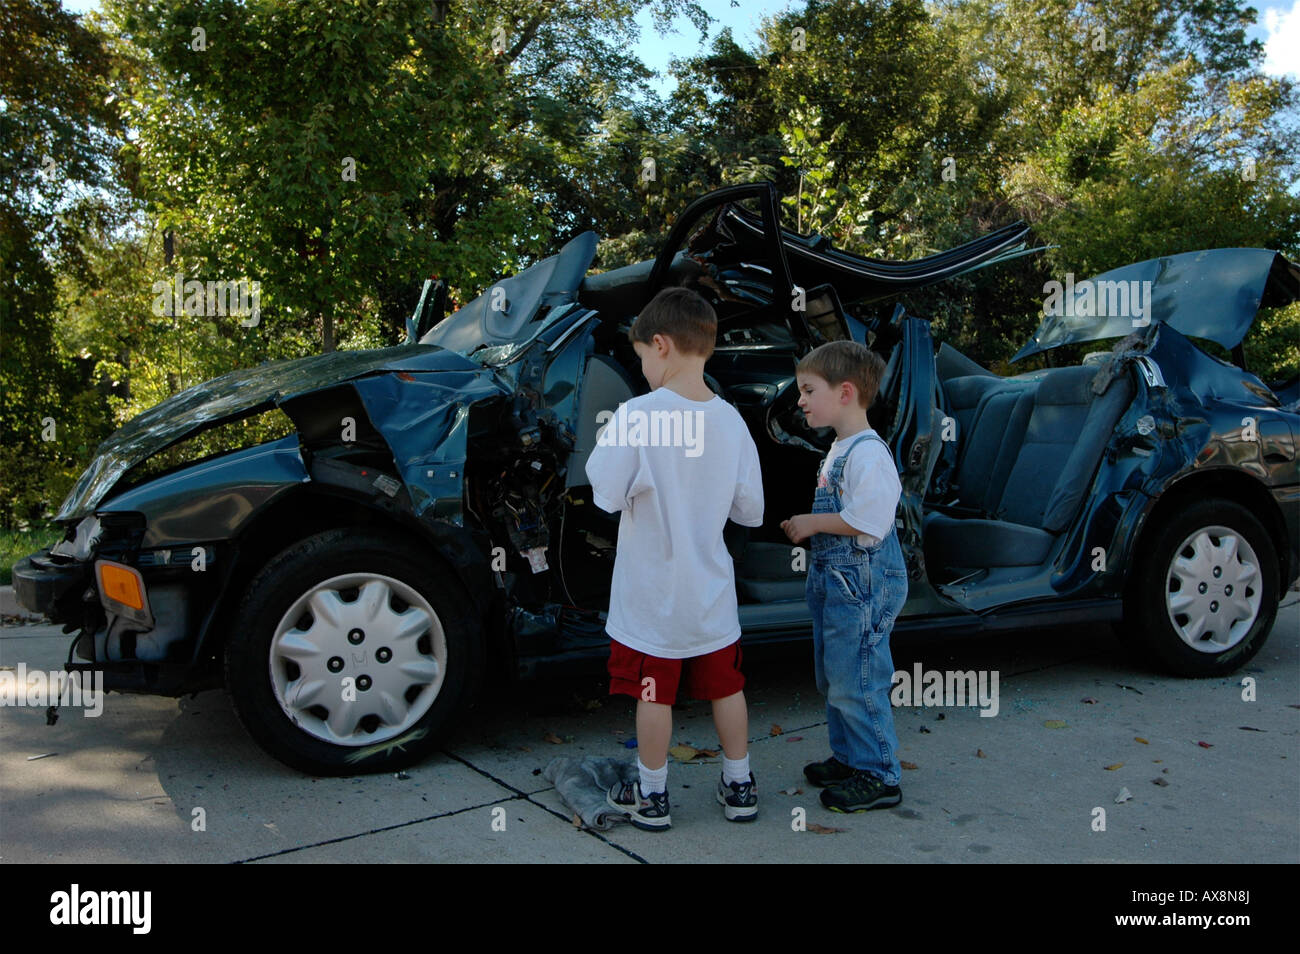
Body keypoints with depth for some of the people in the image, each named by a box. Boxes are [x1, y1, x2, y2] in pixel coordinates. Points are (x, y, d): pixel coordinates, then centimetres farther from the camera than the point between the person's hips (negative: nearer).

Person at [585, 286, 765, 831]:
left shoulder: (635, 416, -19)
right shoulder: (731, 419, -3)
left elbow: (608, 495, -18)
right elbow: (750, 511, 1)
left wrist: (602, 452, -1)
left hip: (652, 592, -4)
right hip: (711, 590, 4)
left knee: (654, 694, 11)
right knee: (725, 686, 17)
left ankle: (651, 796, 26)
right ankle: (740, 787, 31)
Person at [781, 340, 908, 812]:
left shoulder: (868, 453, -19)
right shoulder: (839, 449, 14)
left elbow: (866, 521, -27)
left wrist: (812, 523, -17)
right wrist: (805, 526, 10)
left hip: (861, 584, -11)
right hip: (834, 581, 11)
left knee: (856, 682, -4)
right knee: (833, 678, 19)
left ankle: (879, 776, 9)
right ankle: (848, 758, 33)